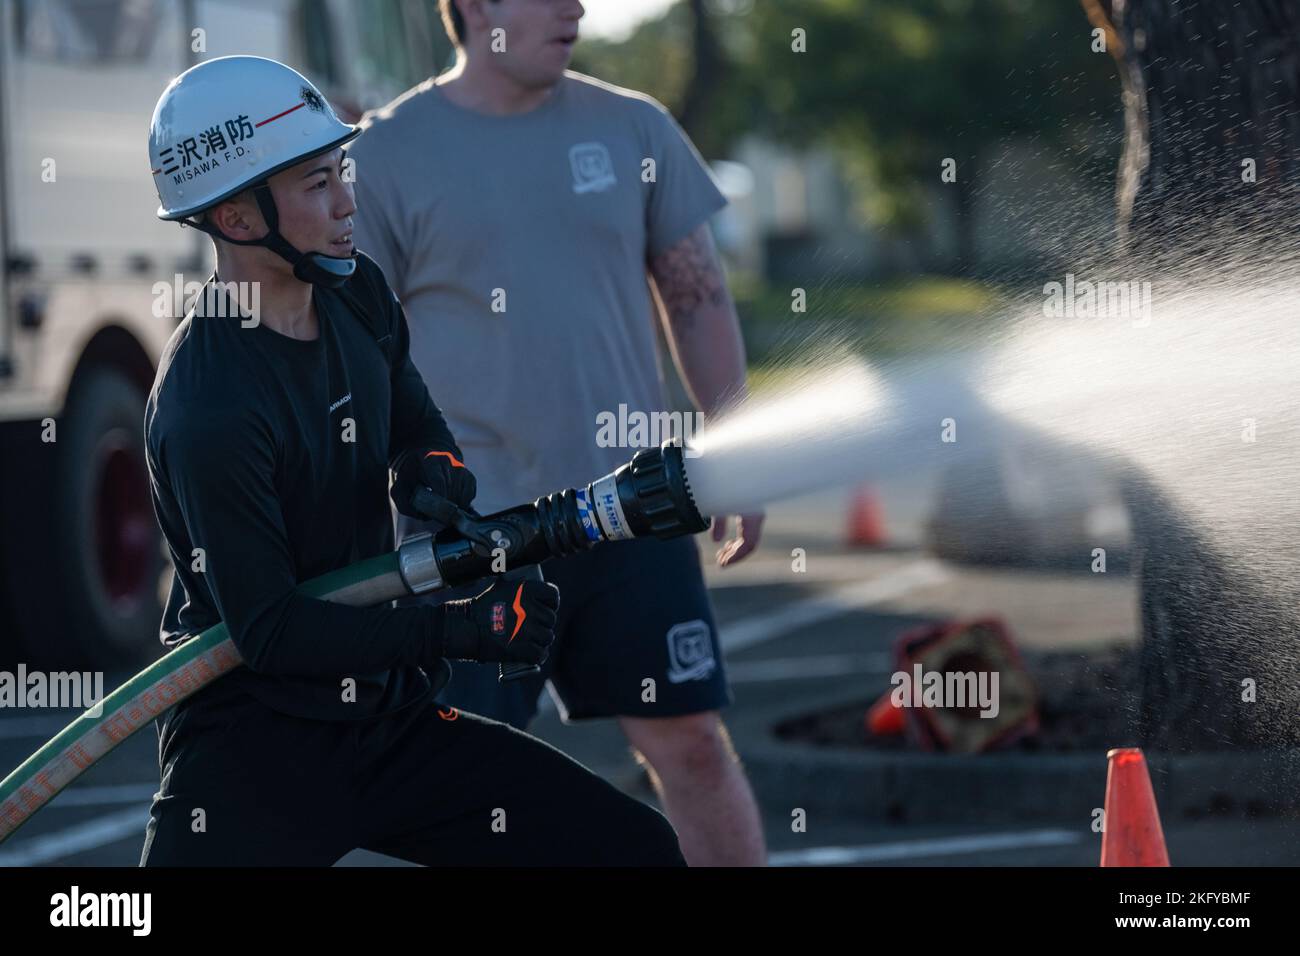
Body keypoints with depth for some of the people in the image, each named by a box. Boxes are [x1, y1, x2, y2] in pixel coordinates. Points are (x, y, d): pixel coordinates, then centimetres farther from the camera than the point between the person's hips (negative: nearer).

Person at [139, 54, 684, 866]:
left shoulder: (356, 296, 4)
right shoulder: (209, 410, -21)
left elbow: (415, 420, 23)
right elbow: (270, 633, -21)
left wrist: (435, 465, -2)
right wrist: (462, 629, -20)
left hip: (391, 720, 7)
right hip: (258, 738, -7)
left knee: (640, 849, -3)